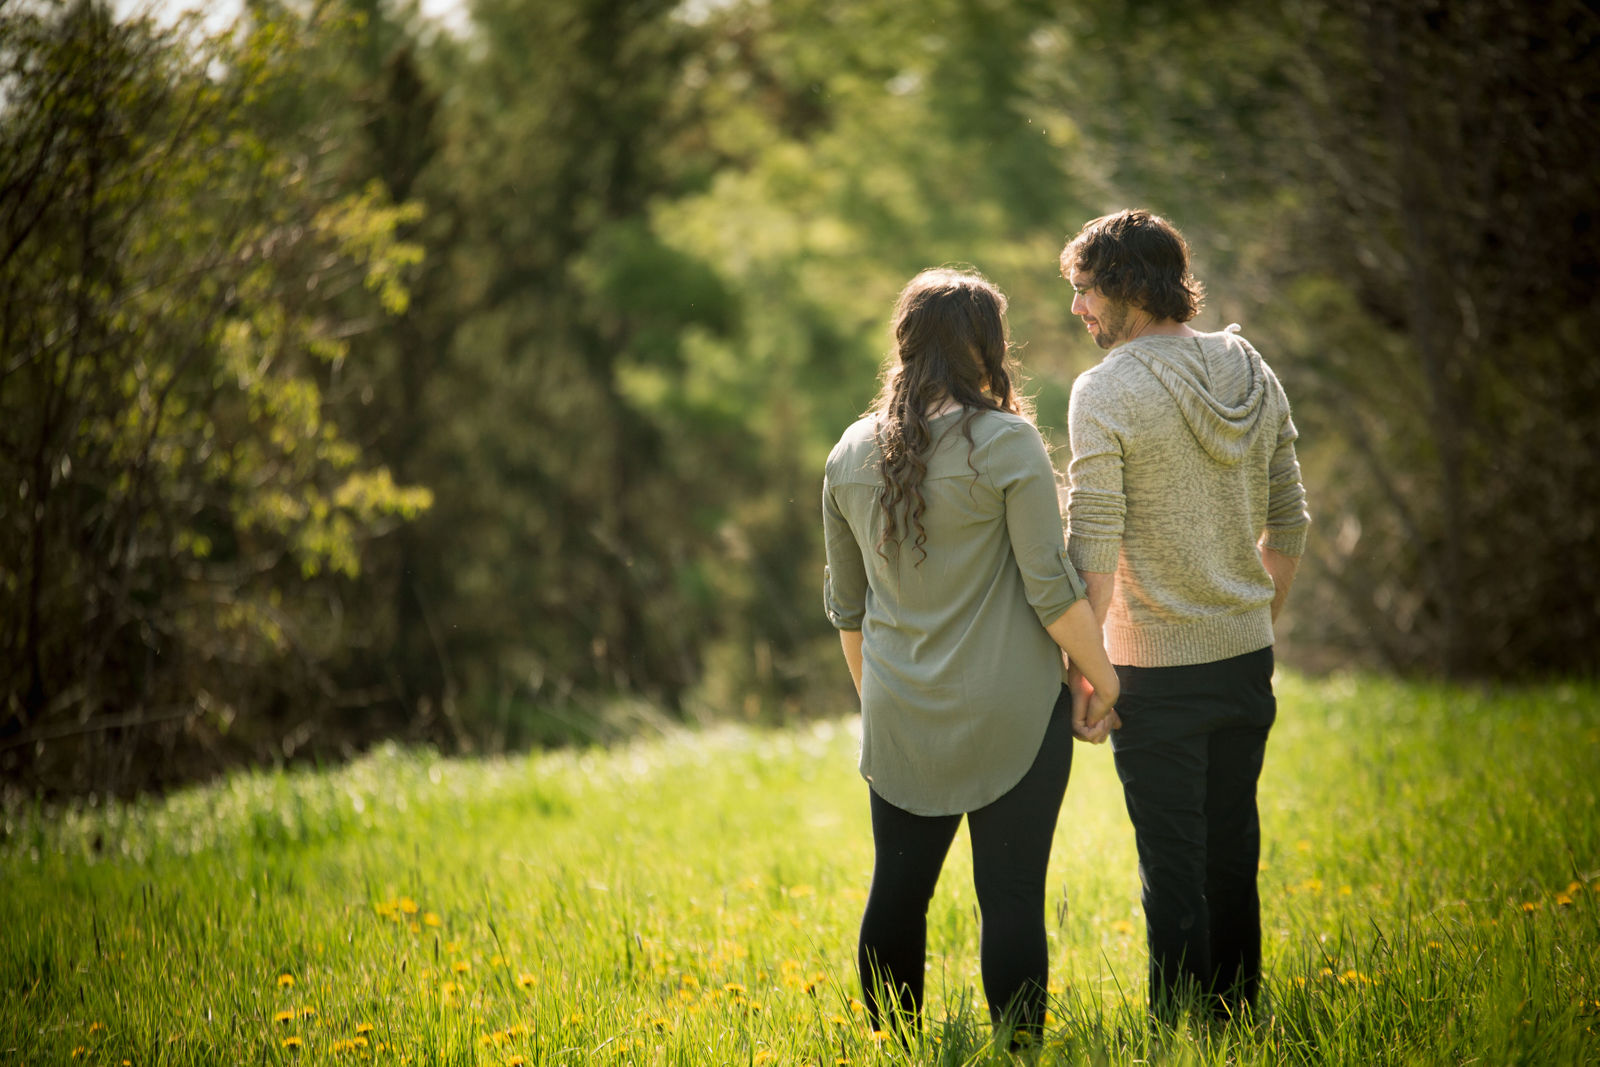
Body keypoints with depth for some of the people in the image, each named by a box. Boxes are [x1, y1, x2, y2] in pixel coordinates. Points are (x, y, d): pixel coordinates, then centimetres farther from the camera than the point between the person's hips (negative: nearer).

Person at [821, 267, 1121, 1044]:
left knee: (897, 891, 13)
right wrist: (1100, 675, 0)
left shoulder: (852, 454, 6)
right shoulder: (1006, 443, -11)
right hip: (1010, 715, -5)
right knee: (1011, 898, 0)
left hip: (901, 719, 5)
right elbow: (1051, 587, -12)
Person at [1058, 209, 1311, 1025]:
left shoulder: (1105, 392, -14)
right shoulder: (1253, 376, 5)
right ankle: (1236, 1017, 24)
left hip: (1158, 671, -6)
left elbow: (1093, 549, -17)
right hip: (1247, 657, 6)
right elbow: (1289, 524, 11)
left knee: (1172, 871, 2)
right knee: (1232, 855, 16)